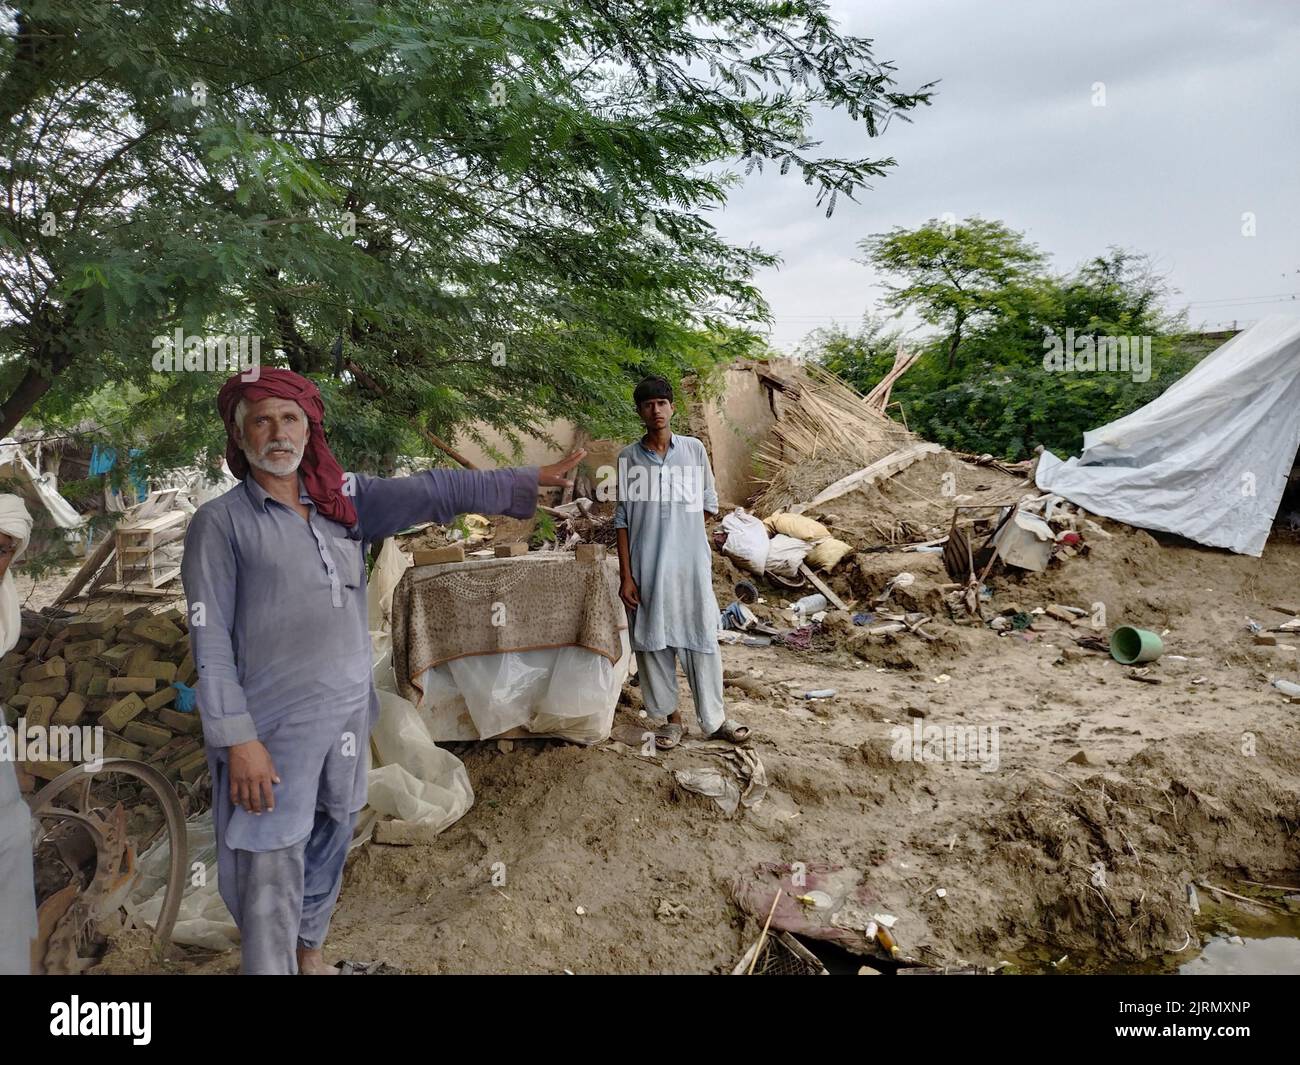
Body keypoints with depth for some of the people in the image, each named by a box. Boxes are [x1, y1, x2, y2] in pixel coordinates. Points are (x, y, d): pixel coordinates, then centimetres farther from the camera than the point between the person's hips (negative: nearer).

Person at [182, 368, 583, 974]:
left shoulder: (340, 501, 6)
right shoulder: (220, 523, -6)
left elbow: (432, 492, -1)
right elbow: (209, 641, -9)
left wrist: (535, 479, -6)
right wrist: (238, 740, -15)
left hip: (347, 716, 5)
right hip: (272, 730, -5)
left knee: (328, 848, 20)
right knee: (271, 876, 1)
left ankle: (310, 949, 43)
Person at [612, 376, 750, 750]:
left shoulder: (694, 449, 2)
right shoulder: (628, 457, 0)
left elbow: (709, 504, 11)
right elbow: (623, 519, -1)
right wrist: (626, 575, -4)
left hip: (691, 564, 0)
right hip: (646, 568, 0)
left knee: (702, 640, 5)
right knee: (653, 642, 7)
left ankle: (714, 719, 18)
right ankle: (668, 717, 22)